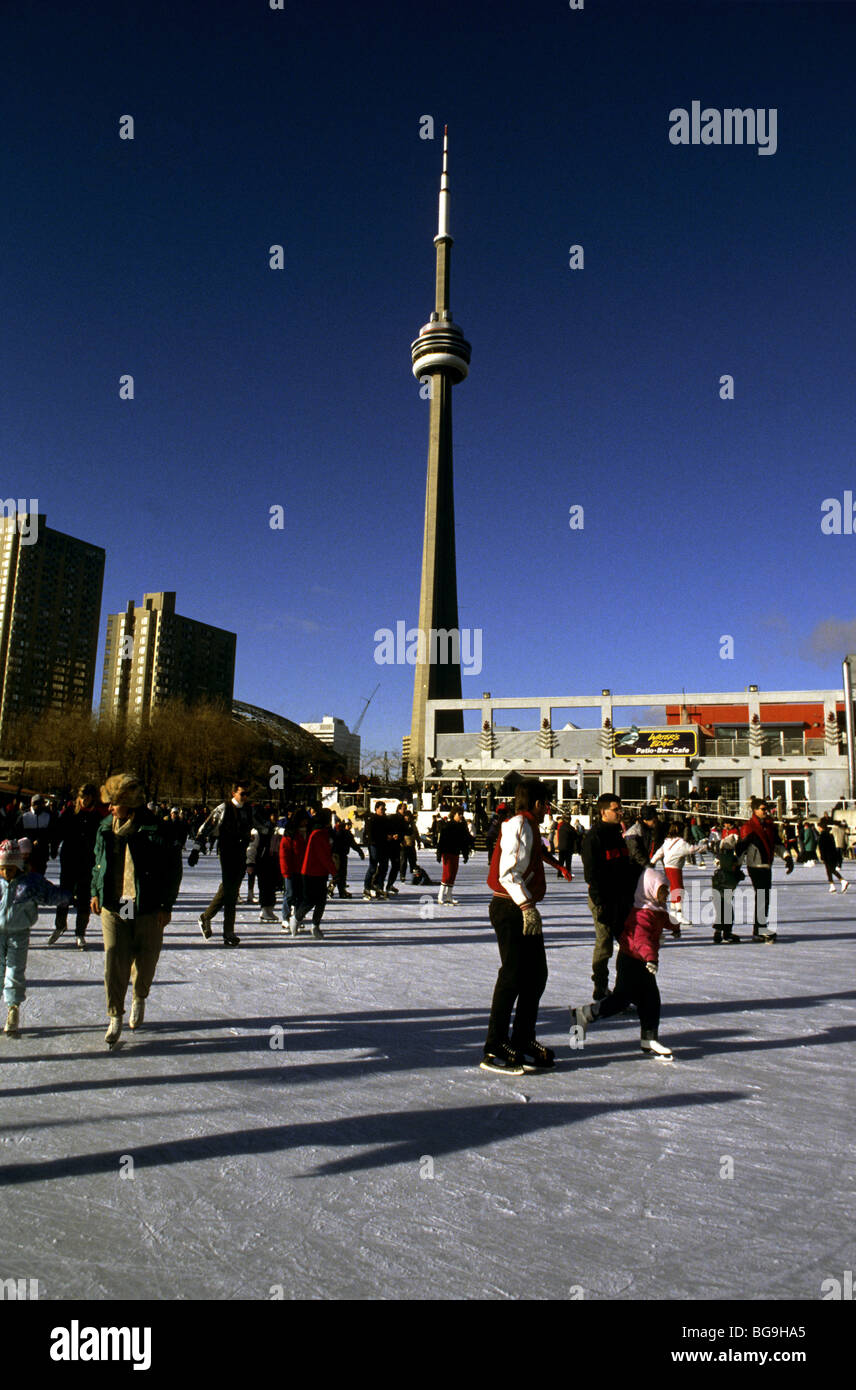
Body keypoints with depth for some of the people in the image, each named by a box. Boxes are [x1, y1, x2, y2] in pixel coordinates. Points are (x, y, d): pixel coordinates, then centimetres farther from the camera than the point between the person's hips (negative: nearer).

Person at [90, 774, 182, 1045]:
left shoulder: (155, 831, -12)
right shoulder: (105, 829, 4)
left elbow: (173, 868, -7)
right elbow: (98, 862, 21)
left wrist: (166, 905, -7)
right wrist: (96, 892, 13)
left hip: (147, 908, -3)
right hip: (112, 908, 3)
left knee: (145, 962, 10)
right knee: (114, 961, -4)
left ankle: (139, 999, 39)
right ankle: (115, 1015, 10)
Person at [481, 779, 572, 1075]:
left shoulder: (528, 827, 18)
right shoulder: (518, 824, -14)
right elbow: (508, 873, -22)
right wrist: (527, 906, -28)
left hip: (524, 911, 10)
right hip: (511, 910, -10)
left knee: (536, 974, 13)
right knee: (512, 976, -8)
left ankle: (523, 1042, 23)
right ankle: (494, 1050, 0)